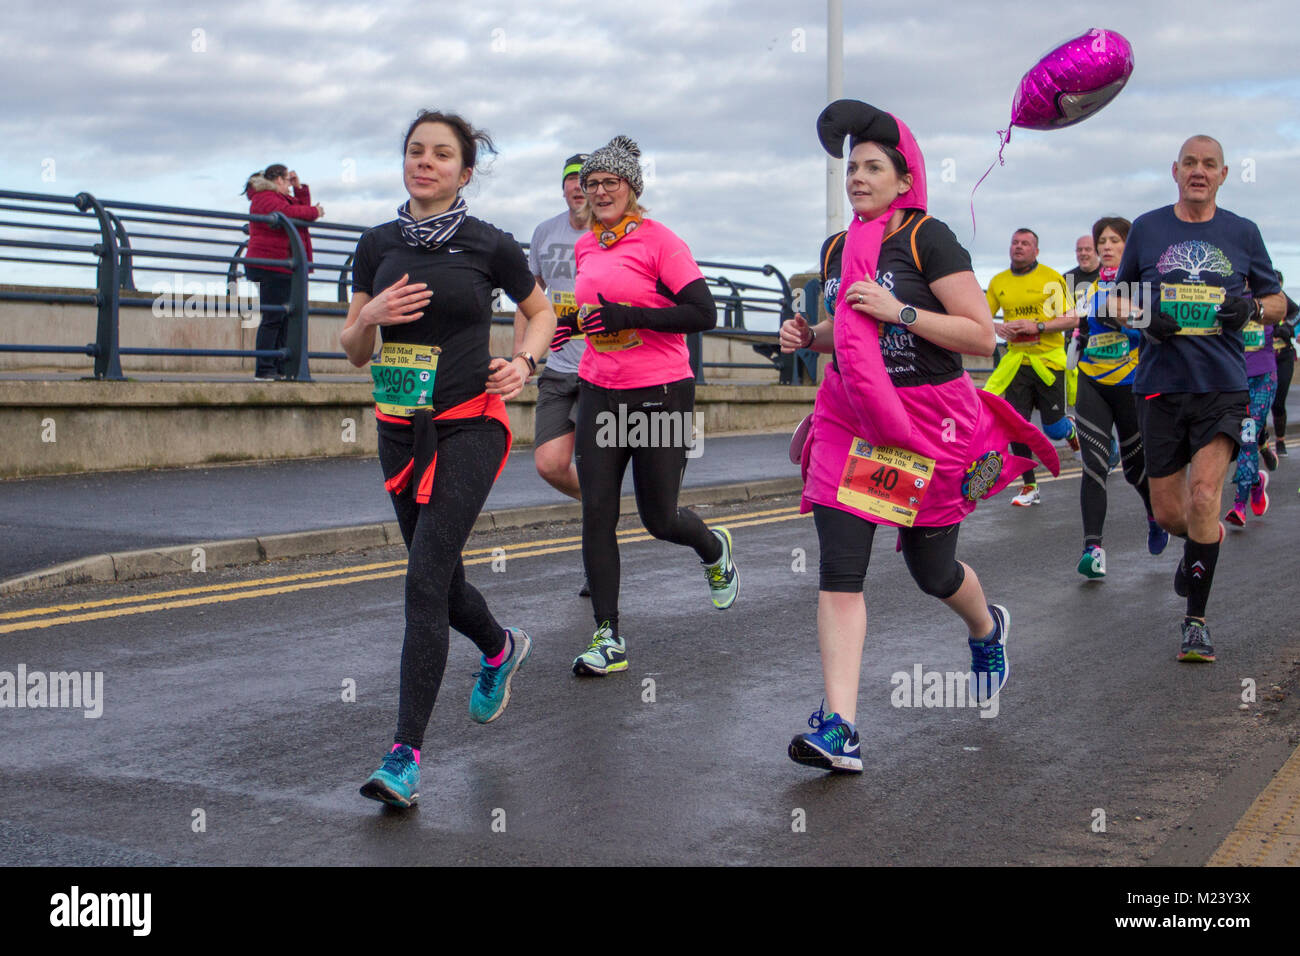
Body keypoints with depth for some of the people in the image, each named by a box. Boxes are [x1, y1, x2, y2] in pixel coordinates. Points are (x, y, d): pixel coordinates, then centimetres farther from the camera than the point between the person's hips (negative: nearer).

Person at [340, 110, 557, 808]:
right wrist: (371, 316, -12)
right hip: (400, 427, 5)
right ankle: (500, 648, 50)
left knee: (425, 580, -15)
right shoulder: (378, 245, 6)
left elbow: (542, 312, 13)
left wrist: (524, 362, -5)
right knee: (439, 576, 16)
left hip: (470, 424, -5)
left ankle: (405, 757, -14)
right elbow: (355, 353, 9)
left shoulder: (489, 246, -3)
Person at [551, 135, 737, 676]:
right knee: (597, 513, -4)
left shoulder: (659, 241, -9)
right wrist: (575, 323, 6)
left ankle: (714, 549, 40)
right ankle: (608, 638, 3)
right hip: (600, 392, 5)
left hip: (661, 393, -5)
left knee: (660, 520, 4)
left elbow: (703, 314, -16)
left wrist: (628, 316, -22)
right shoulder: (585, 247, 10)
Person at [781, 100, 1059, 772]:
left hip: (929, 425, -5)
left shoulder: (929, 240, -10)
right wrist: (809, 335, 5)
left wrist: (899, 311, -22)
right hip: (852, 418, 5)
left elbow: (982, 336, -16)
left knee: (933, 571, 11)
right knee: (839, 571, -10)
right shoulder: (844, 248, 9)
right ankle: (838, 729, -11)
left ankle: (986, 630, 48)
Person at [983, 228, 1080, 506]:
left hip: (1049, 360, -3)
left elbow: (1071, 319, -7)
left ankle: (1072, 430, 41)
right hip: (1016, 361, 3)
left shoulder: (1051, 278, -4)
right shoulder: (999, 282, 7)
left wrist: (1037, 327, -19)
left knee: (1054, 429, 2)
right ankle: (1030, 487, 8)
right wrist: (1000, 327, -6)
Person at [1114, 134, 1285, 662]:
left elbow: (1277, 301, 14)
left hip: (1222, 385, -1)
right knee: (1168, 512, 4)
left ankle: (1196, 620, -5)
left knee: (1204, 497, -17)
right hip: (1160, 385, 1)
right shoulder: (1147, 229, 8)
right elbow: (1122, 297, 16)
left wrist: (1251, 308, -9)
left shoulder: (1242, 232, 7)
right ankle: (1201, 544, 43)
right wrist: (1143, 317, -7)